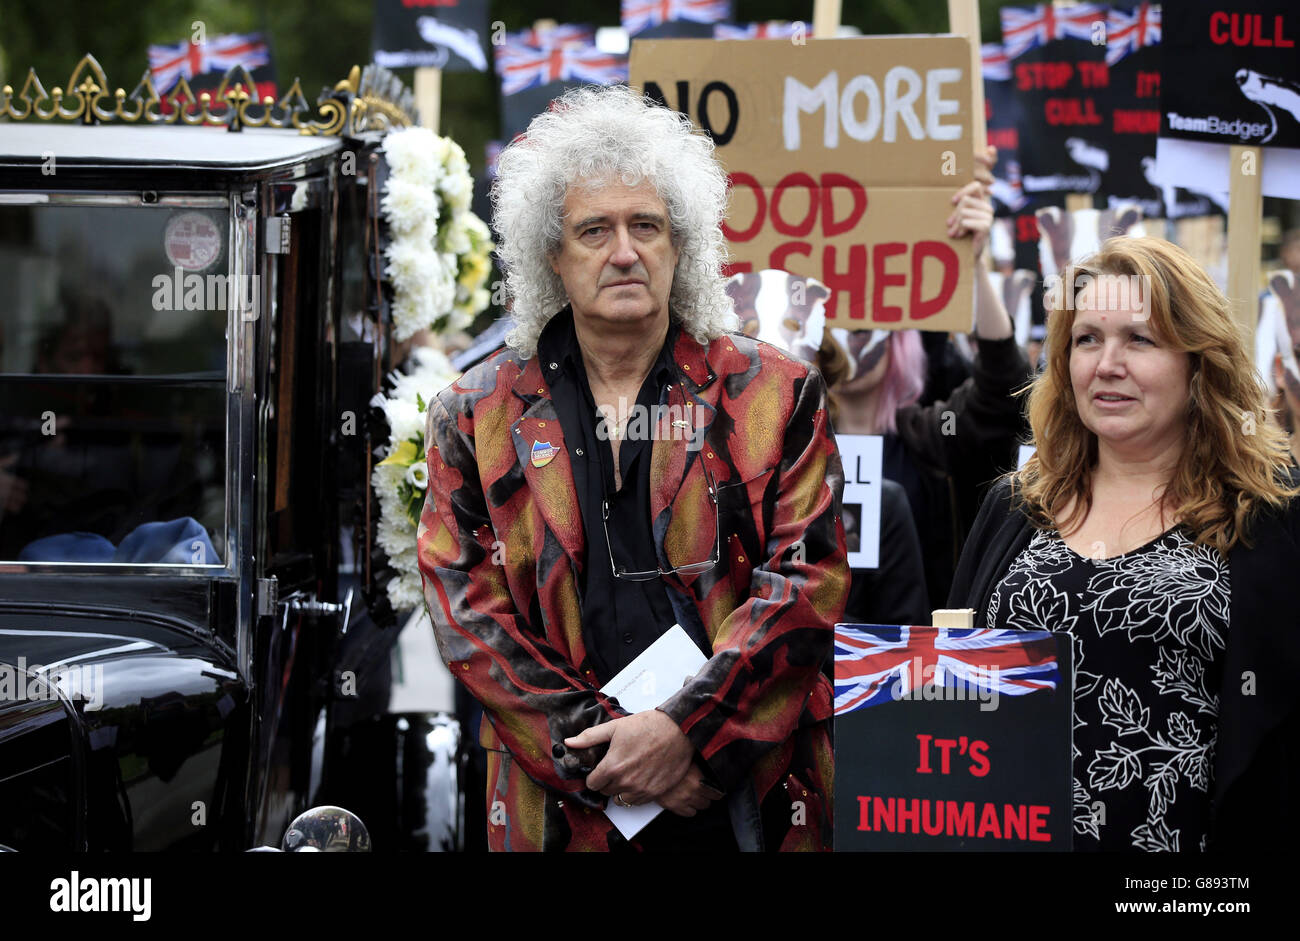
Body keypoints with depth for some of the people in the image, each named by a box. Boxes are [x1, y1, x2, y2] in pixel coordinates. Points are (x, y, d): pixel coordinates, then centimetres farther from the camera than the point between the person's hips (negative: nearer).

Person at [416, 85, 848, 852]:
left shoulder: (776, 397, 5)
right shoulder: (476, 417, 7)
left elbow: (808, 581, -4)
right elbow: (470, 615, 0)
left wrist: (686, 732, -15)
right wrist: (596, 751, -12)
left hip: (753, 803, 0)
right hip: (566, 810, 0)